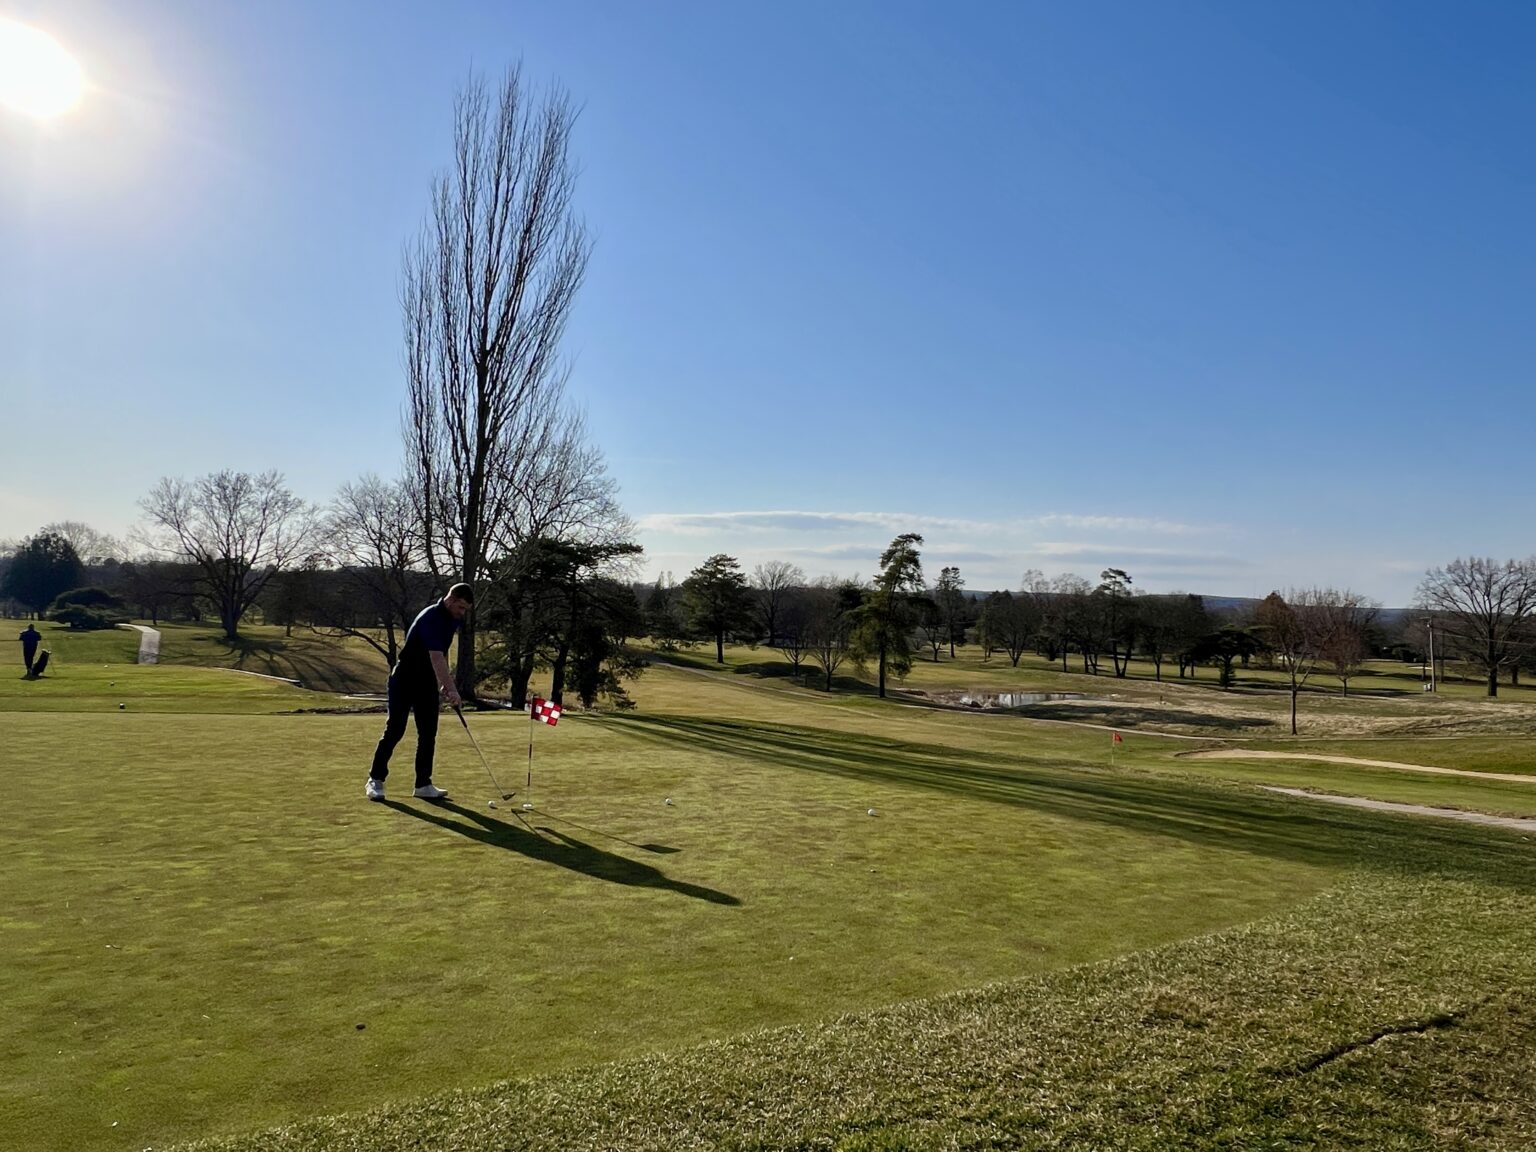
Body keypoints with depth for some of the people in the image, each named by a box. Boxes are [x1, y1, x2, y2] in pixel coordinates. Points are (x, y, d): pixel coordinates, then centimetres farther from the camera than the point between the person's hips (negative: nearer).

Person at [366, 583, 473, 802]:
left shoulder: (453, 618, 2)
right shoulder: (431, 618, -25)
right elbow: (436, 658, -34)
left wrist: (446, 681, 11)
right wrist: (451, 689, -39)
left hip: (428, 679, 8)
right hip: (405, 677, -8)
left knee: (428, 733, 3)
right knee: (394, 729, -4)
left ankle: (423, 784, 7)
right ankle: (375, 780, 9)